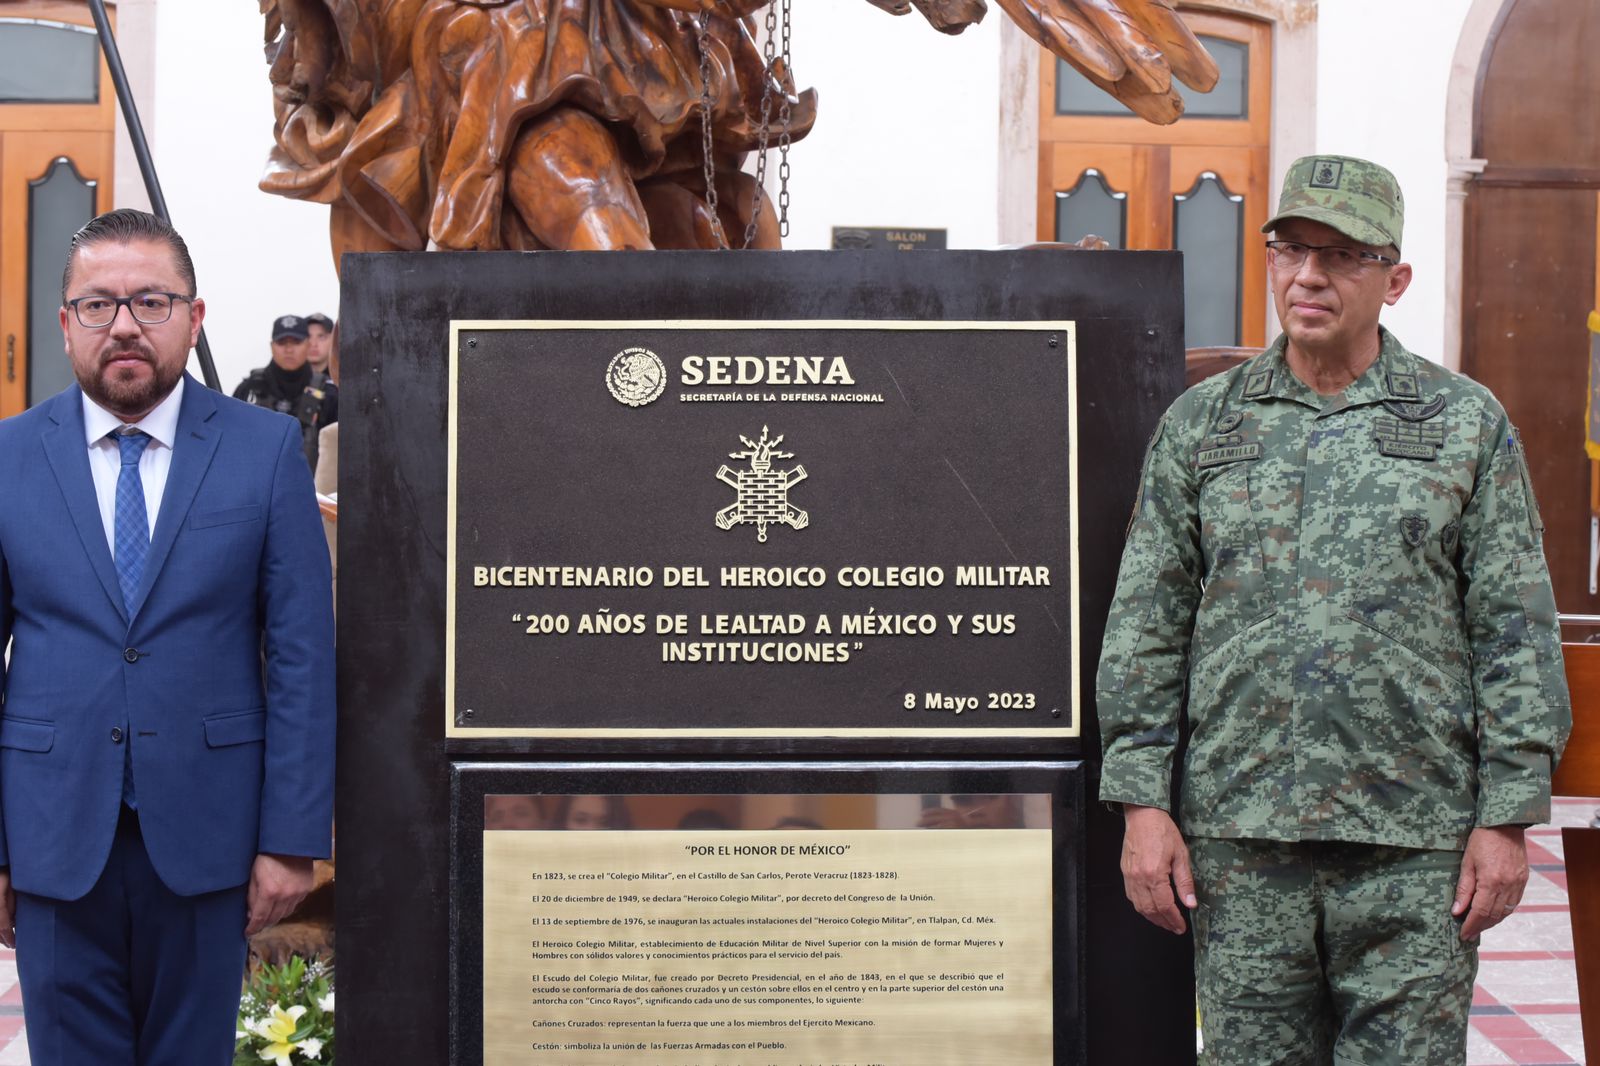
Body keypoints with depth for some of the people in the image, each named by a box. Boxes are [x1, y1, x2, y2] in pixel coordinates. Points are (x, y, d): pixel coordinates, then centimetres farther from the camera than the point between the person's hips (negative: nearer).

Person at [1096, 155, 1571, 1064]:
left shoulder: (1469, 424, 6)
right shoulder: (1200, 423, 9)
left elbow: (1517, 634, 3)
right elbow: (1146, 626, 8)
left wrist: (1507, 819, -3)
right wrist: (1143, 802, 1)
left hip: (1415, 848, -1)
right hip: (1239, 838, 2)